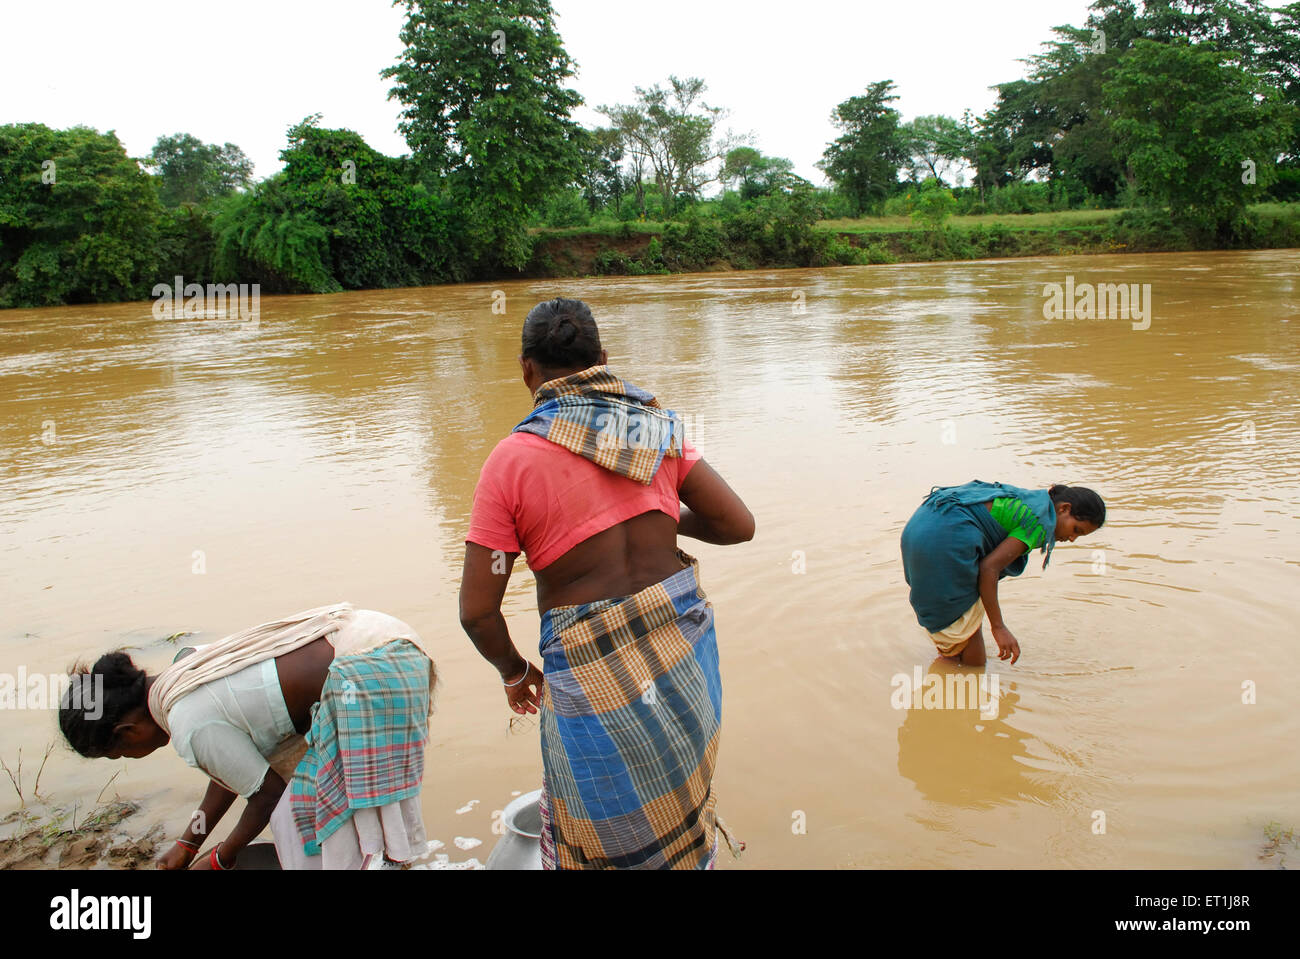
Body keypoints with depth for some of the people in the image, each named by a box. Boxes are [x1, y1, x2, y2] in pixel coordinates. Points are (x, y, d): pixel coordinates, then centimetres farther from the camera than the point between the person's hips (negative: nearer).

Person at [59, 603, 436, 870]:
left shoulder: (192, 727, -13)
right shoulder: (188, 667, 15)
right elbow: (234, 766, 24)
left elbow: (268, 792, -1)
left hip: (369, 677, -10)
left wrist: (221, 860, 17)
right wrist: (187, 845, 35)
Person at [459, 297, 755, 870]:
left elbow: (477, 611, -10)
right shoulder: (655, 428, 0)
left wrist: (514, 671, 9)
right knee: (682, 802, 27)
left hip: (593, 673, -4)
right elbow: (738, 526, 0)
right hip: (684, 647, 4)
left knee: (602, 835, 19)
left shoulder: (511, 461, -11)